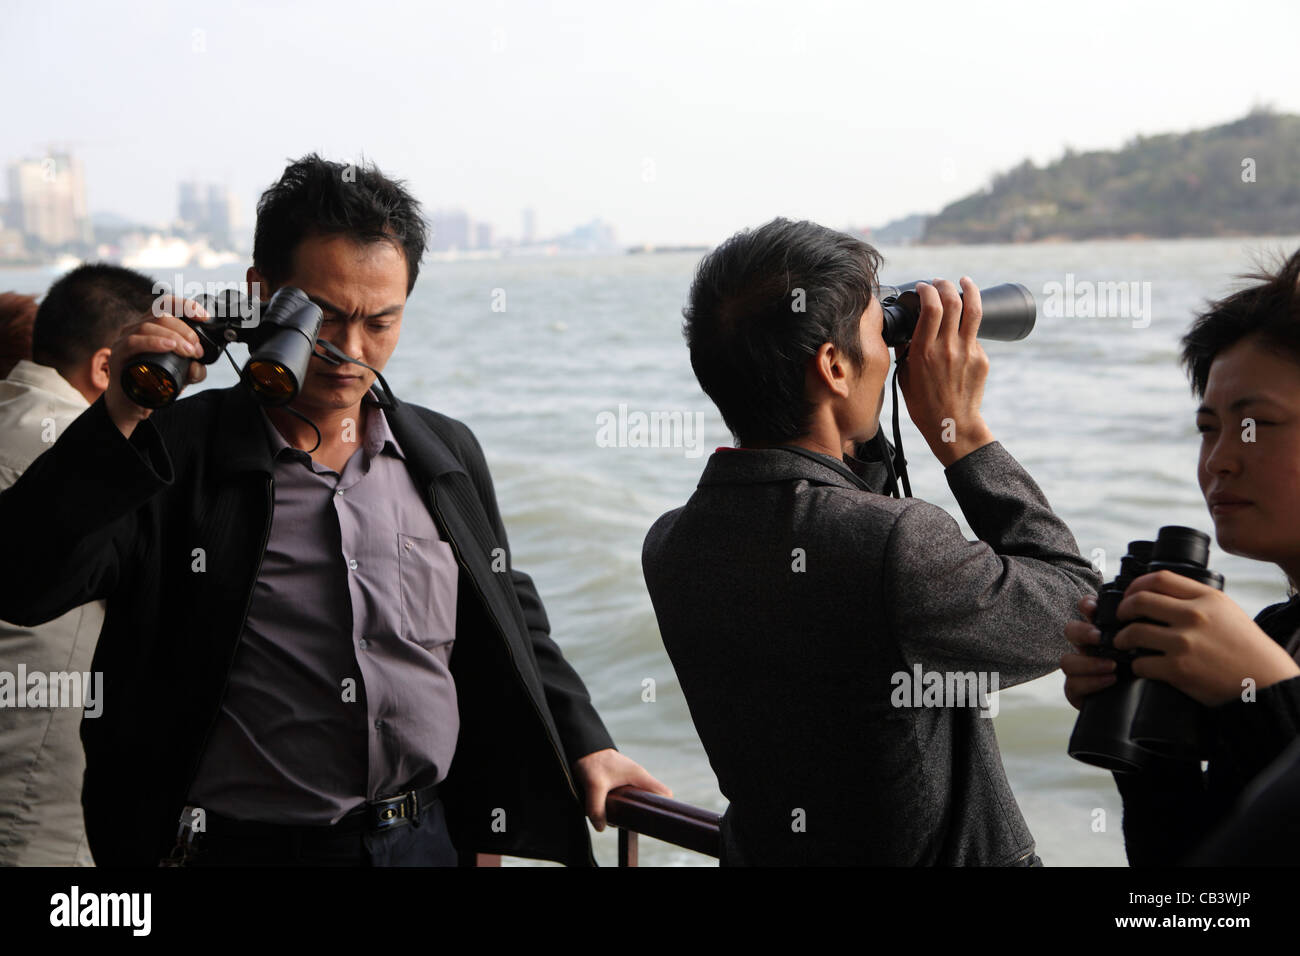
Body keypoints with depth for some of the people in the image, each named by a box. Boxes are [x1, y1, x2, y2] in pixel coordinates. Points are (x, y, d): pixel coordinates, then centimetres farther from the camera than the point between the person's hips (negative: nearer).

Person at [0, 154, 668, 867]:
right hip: (236, 848, -3)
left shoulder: (447, 454, 8)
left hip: (426, 839, 4)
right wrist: (118, 420, -25)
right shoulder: (173, 453, -6)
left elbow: (512, 624, 20)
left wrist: (584, 745, 12)